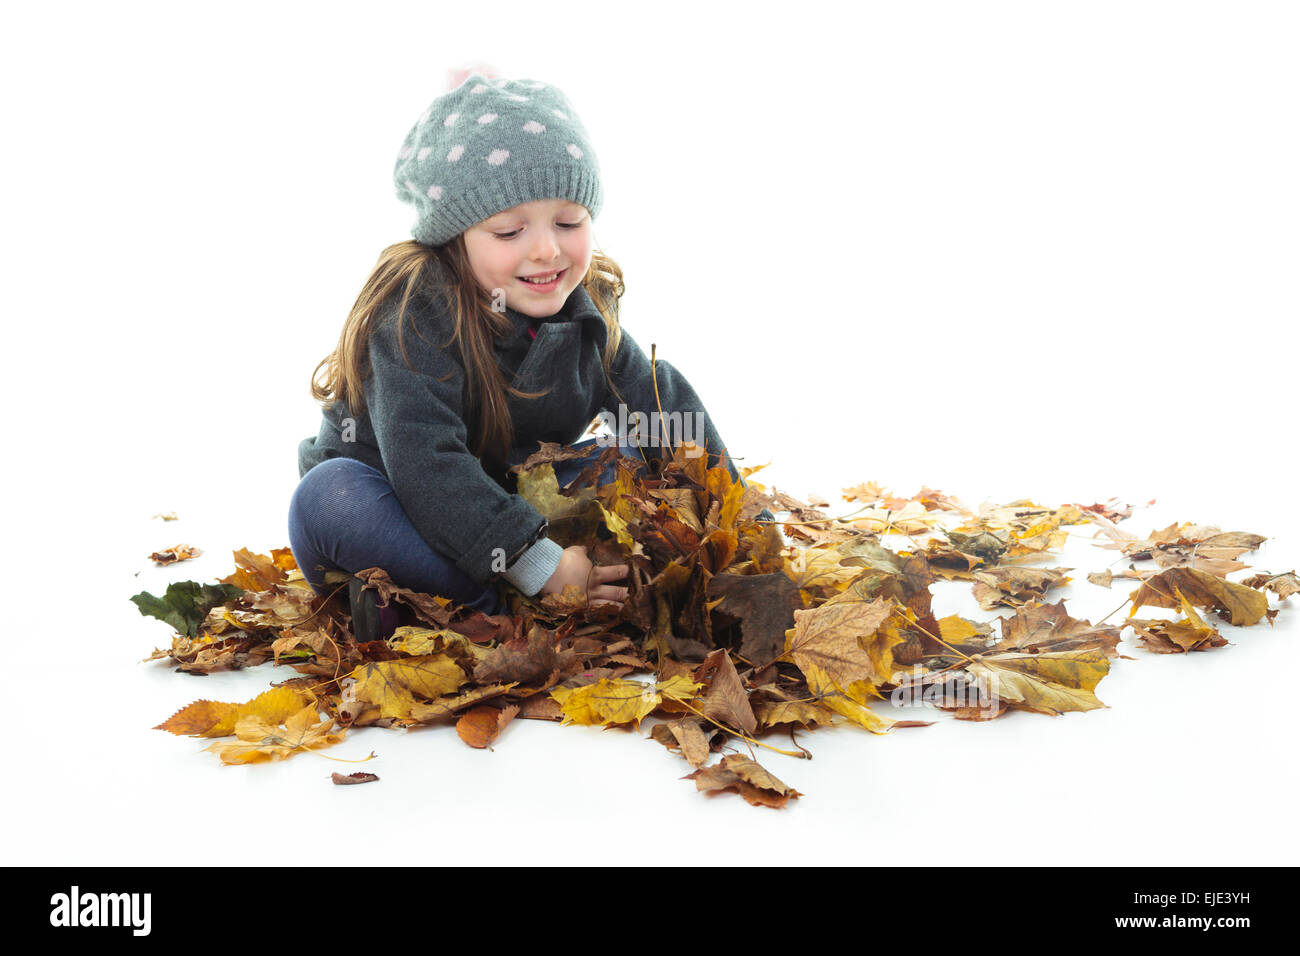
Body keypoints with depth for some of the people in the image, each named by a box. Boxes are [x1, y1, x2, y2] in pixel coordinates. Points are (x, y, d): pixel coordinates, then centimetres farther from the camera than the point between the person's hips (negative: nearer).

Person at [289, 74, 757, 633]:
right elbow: (423, 463, -35)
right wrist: (540, 569, -39)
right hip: (404, 515, -6)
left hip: (503, 501, 6)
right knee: (329, 497, -36)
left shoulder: (586, 316, -3)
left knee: (639, 460, -5)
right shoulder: (416, 313, -25)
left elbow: (665, 403, 5)